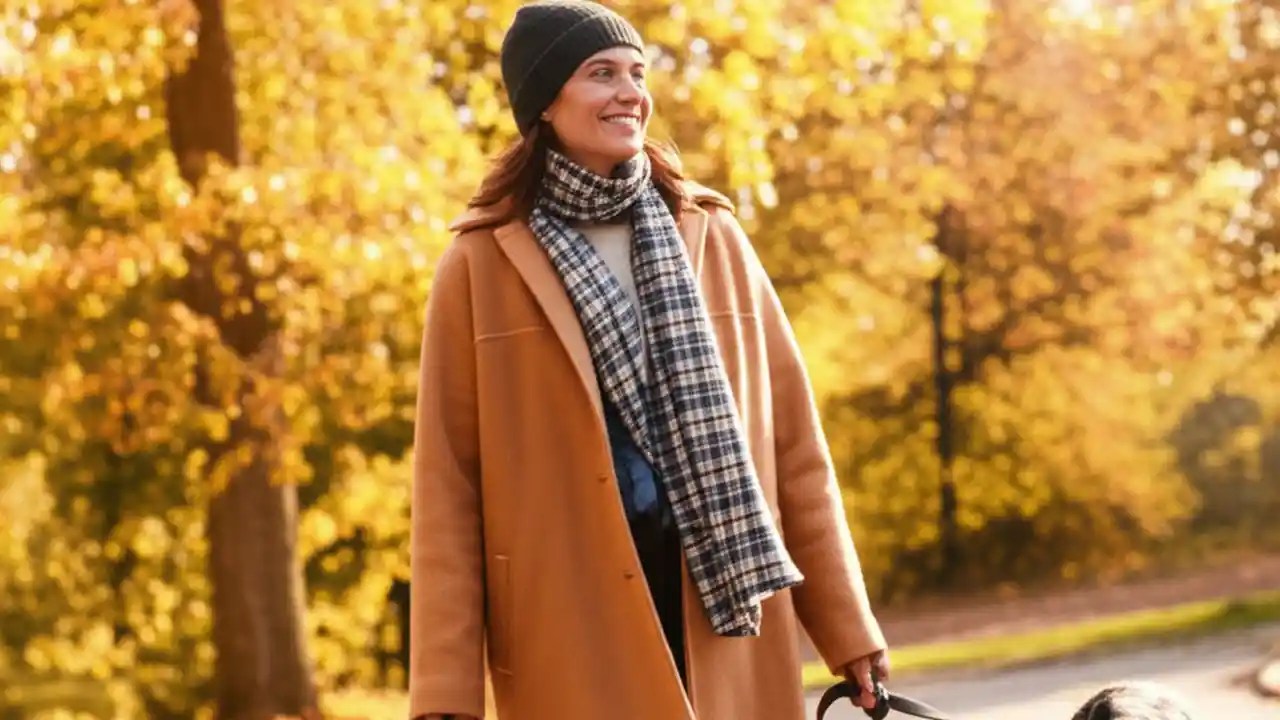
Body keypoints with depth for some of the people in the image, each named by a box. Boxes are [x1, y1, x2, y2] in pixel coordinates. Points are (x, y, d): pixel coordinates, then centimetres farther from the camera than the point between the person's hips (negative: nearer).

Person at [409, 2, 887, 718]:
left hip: (721, 611, 3)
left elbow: (792, 440, 10)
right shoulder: (482, 263, 2)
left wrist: (847, 622, 6)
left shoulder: (712, 236, 10)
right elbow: (448, 484, -1)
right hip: (571, 634, -2)